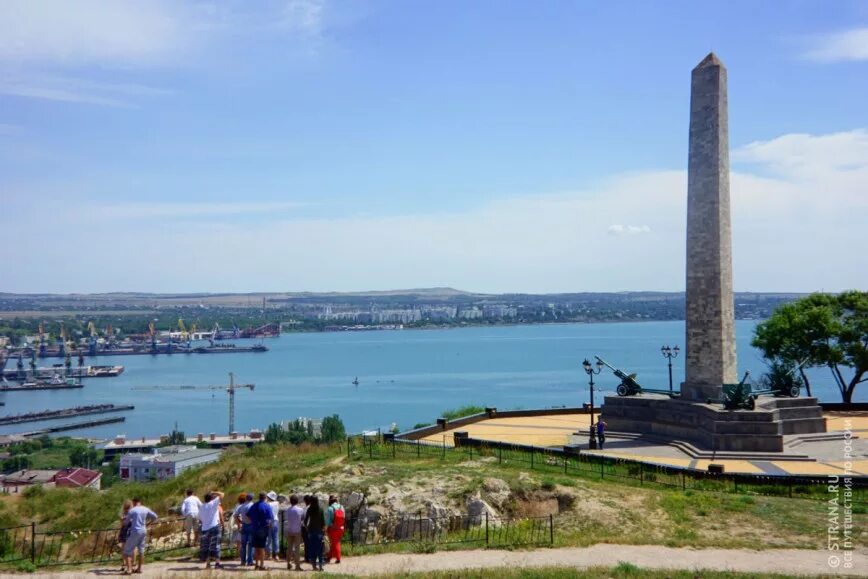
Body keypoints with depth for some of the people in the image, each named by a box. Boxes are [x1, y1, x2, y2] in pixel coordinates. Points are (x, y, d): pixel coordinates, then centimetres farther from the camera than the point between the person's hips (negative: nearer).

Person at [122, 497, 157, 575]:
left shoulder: (132, 510, -8)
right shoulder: (146, 509, 5)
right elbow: (155, 516, 9)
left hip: (135, 531, -5)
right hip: (143, 531, 5)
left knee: (127, 550, 1)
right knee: (141, 550, 15)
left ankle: (129, 569, -7)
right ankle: (139, 568, 18)